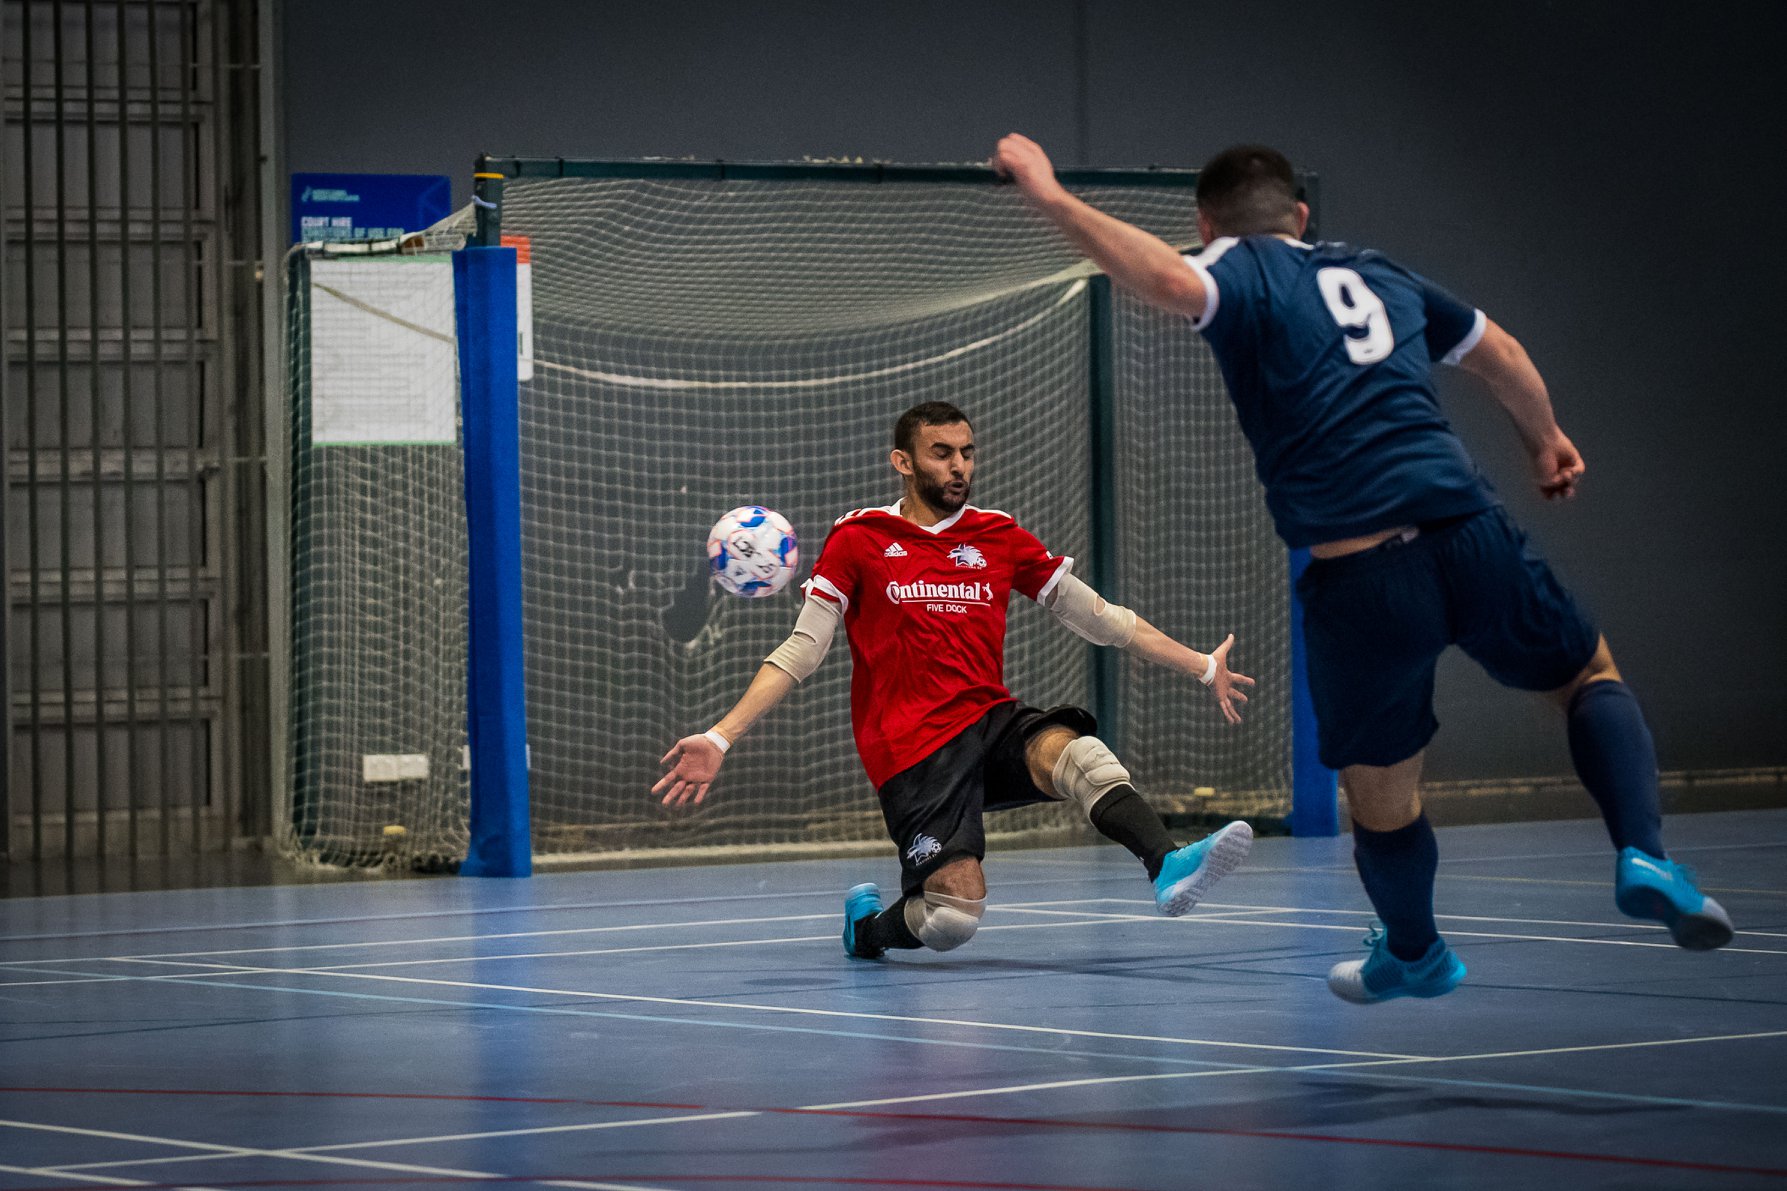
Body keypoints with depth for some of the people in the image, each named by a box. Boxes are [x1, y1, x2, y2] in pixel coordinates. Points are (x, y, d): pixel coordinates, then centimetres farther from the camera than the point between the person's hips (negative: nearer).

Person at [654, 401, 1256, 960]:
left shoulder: (999, 536, 12)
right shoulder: (858, 539, 3)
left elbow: (1103, 619, 18)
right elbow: (799, 653, 3)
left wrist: (1202, 666, 13)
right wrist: (719, 739, -6)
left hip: (993, 721, 3)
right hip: (912, 747, -3)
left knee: (1077, 753, -31)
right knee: (955, 918, -18)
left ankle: (1168, 866, -54)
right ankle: (867, 922, 16)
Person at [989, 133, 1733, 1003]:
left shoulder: (1244, 269, 6)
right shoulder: (1380, 275, 23)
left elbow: (1171, 281, -19)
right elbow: (1499, 354, 37)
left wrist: (1048, 196, -14)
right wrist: (1544, 440, 54)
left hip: (1357, 576, -4)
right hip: (1469, 533, 4)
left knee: (1379, 788, 18)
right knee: (1590, 676, 26)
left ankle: (1413, 954, 38)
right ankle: (1644, 855, 6)